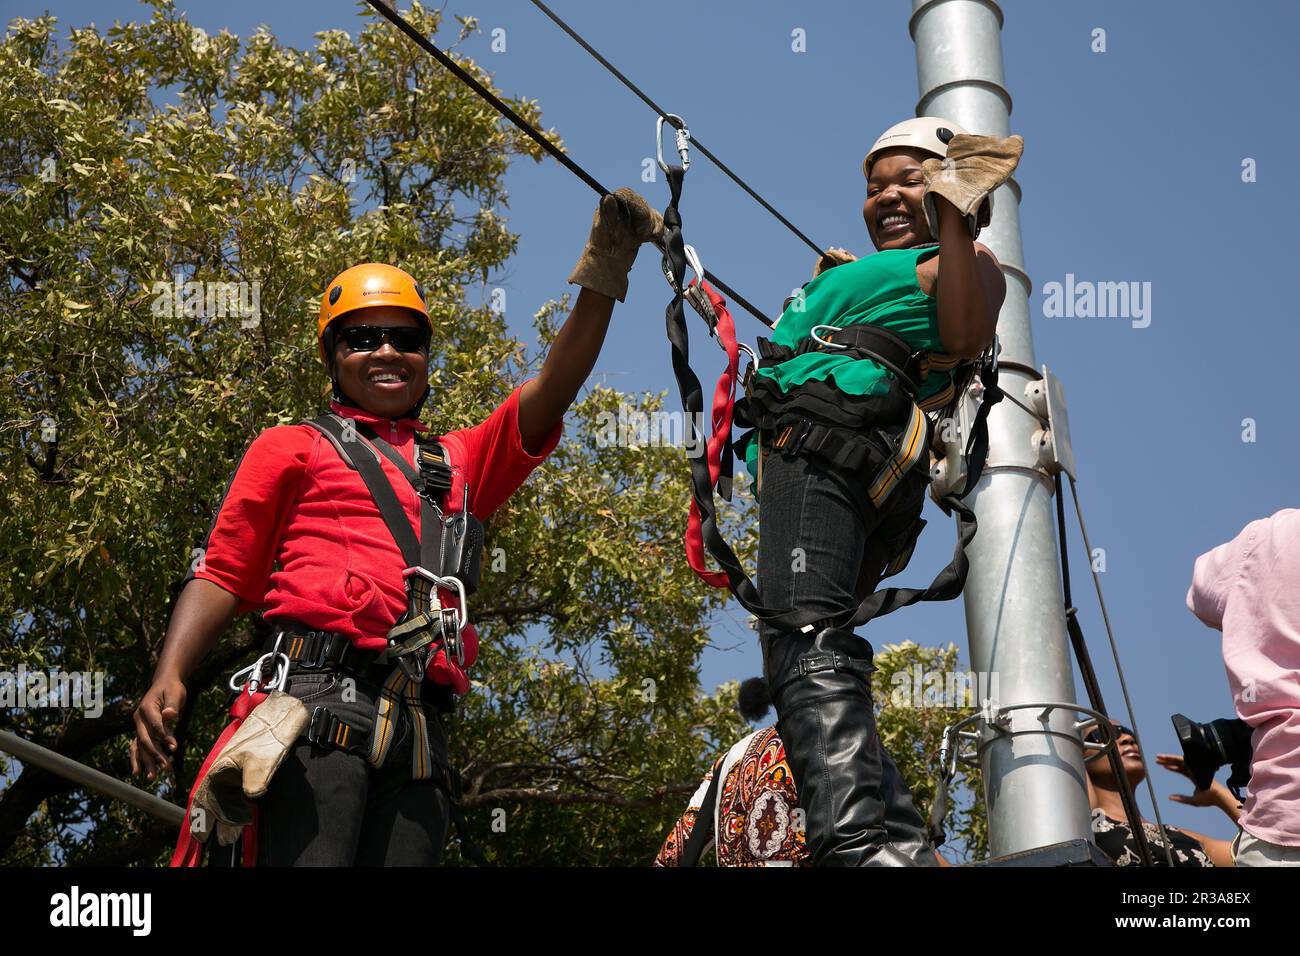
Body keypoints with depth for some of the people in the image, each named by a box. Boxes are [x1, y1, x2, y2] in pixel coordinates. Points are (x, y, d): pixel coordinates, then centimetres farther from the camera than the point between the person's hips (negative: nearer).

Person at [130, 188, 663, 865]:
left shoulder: (460, 460, 30)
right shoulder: (292, 448, 20)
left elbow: (552, 391, 18)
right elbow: (223, 573, 12)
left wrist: (602, 277, 7)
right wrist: (169, 676, -5)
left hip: (419, 728, 4)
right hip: (321, 702, -4)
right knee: (312, 859, -22)